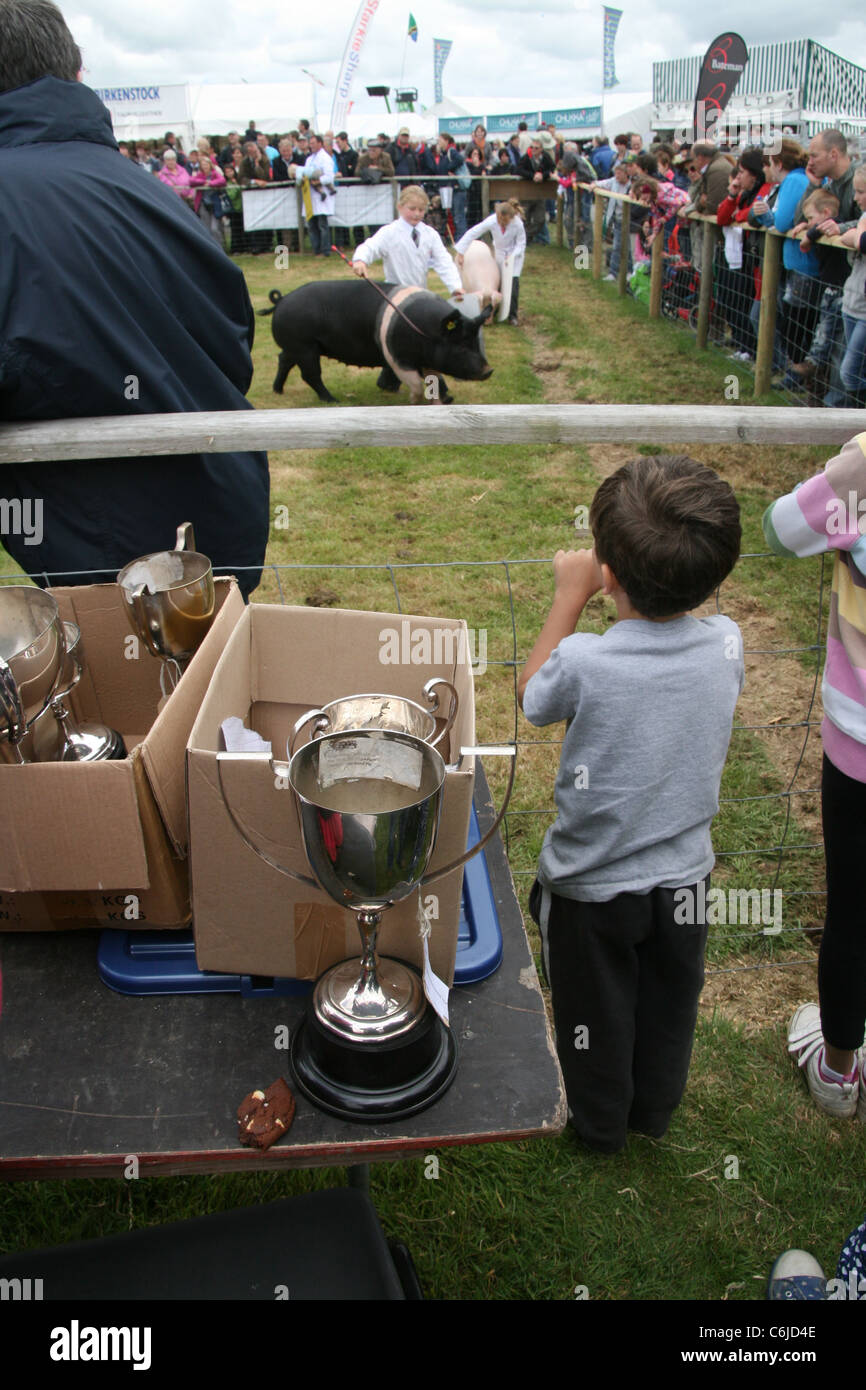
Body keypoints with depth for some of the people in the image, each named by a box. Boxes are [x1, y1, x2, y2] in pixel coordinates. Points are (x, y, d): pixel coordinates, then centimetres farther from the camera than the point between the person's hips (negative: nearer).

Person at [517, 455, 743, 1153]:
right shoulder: (726, 644, -20)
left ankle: (600, 1126, 46)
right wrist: (677, 582, 1)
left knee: (597, 1014, 22)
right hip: (684, 877, 4)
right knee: (669, 1005, 27)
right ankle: (655, 1111, 52)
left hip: (593, 885, -3)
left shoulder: (583, 662, -32)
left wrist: (569, 597, -4)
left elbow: (531, 696, -8)